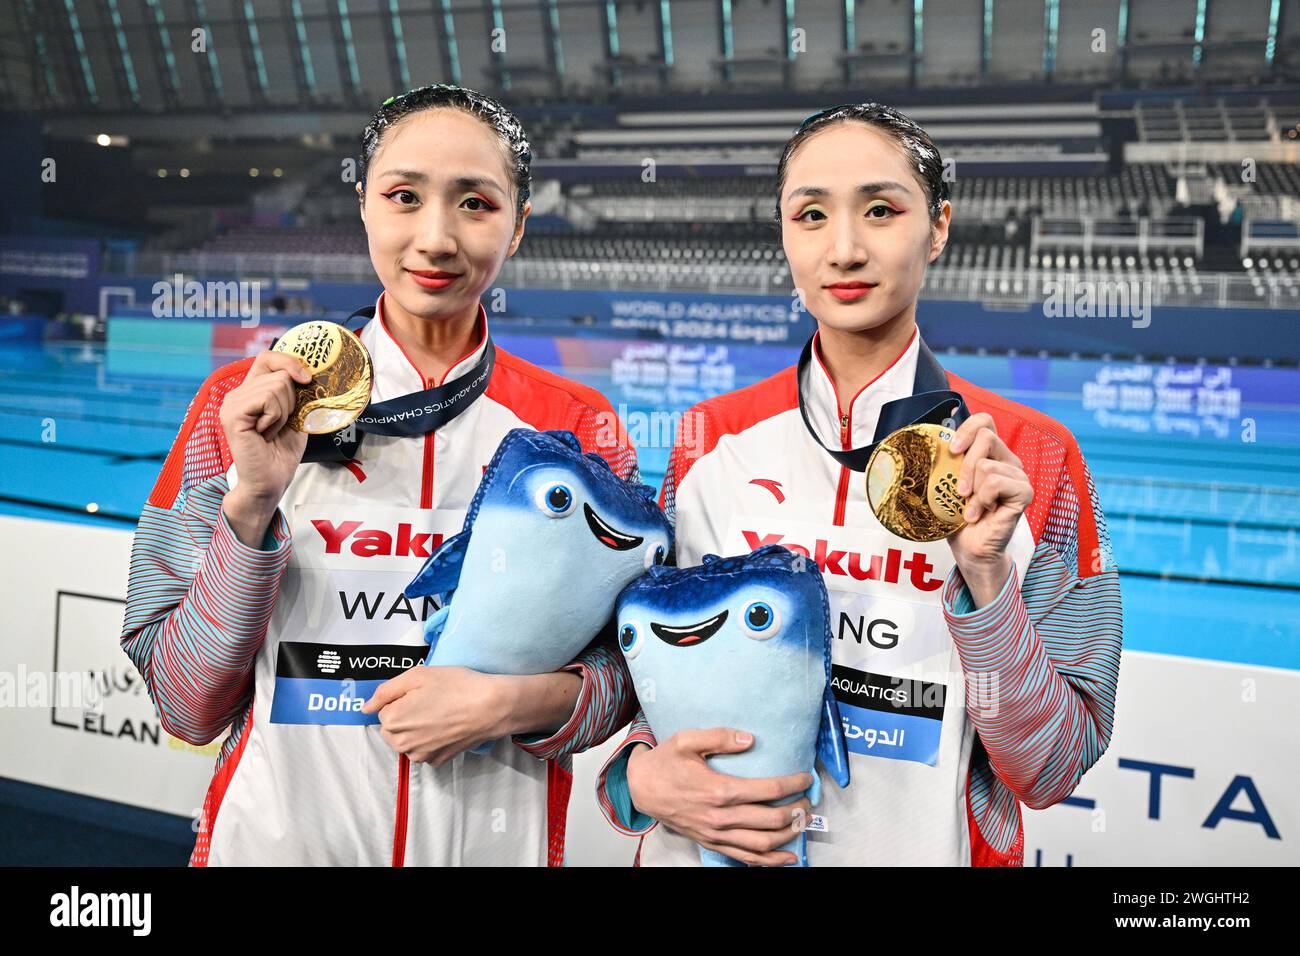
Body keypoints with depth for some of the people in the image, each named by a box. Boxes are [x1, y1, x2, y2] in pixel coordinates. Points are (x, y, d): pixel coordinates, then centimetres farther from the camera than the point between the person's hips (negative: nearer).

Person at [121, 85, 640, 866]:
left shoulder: (582, 430, -6)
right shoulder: (246, 405, -7)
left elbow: (627, 670, 0)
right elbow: (187, 707, -8)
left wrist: (516, 702, -18)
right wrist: (251, 500, -20)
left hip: (498, 842, 1)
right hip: (276, 834, 0)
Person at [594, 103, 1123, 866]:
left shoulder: (1031, 460, -12)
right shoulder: (712, 440, -7)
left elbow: (1052, 772, -12)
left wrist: (984, 575, -26)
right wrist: (644, 776, -16)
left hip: (929, 848, -1)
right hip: (710, 849, 2)